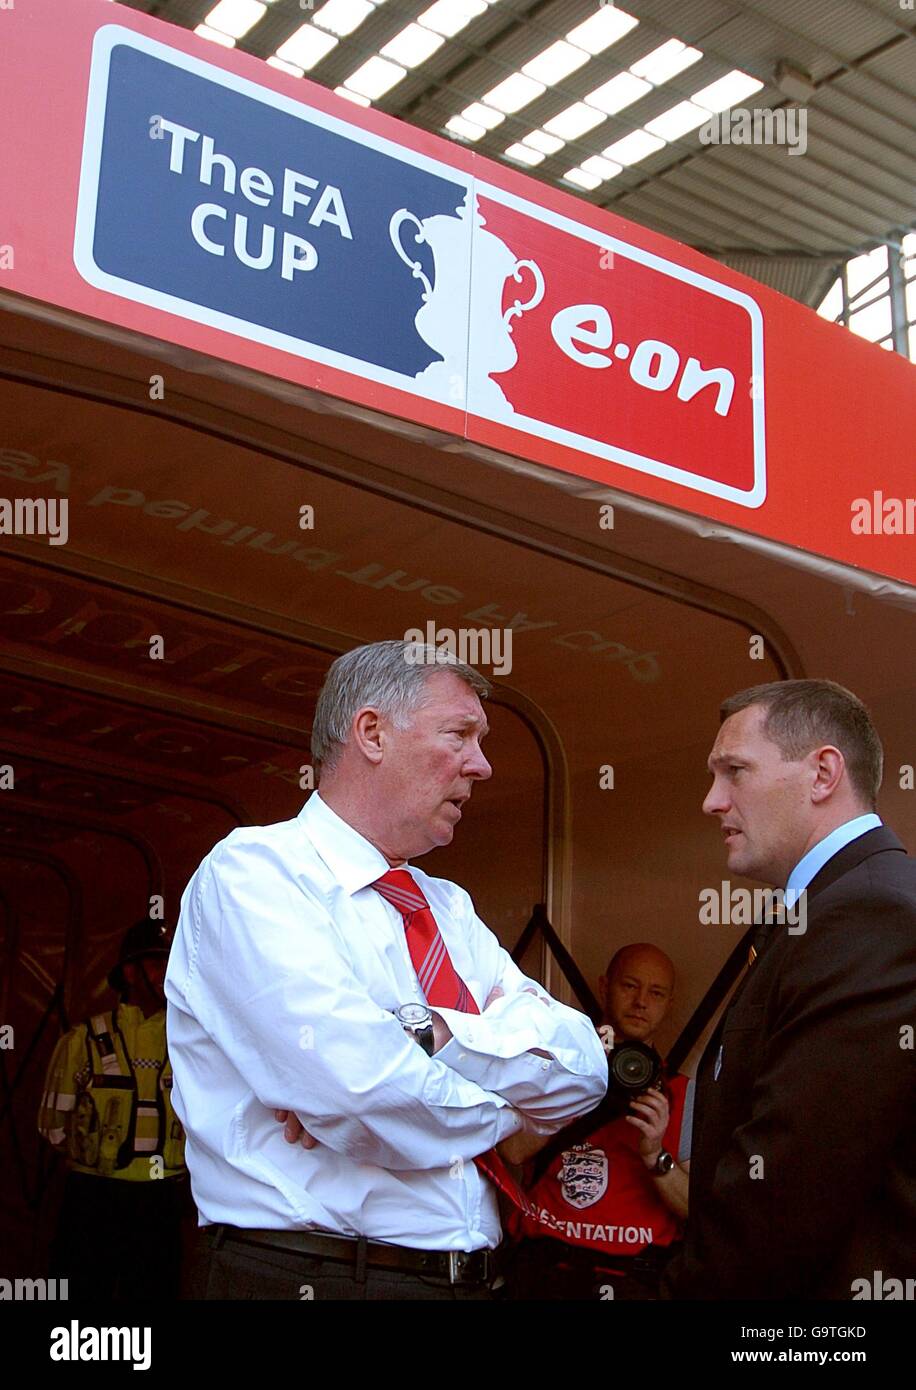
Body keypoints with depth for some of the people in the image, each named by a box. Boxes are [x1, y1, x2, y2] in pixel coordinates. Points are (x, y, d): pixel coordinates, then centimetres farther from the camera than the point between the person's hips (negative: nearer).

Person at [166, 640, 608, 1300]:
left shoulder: (451, 909, 11)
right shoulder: (252, 871, -11)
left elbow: (582, 1069, -2)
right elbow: (359, 1095, -24)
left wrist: (421, 1033, -18)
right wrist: (509, 1120, -7)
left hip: (469, 1275, 7)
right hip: (303, 1272, -6)